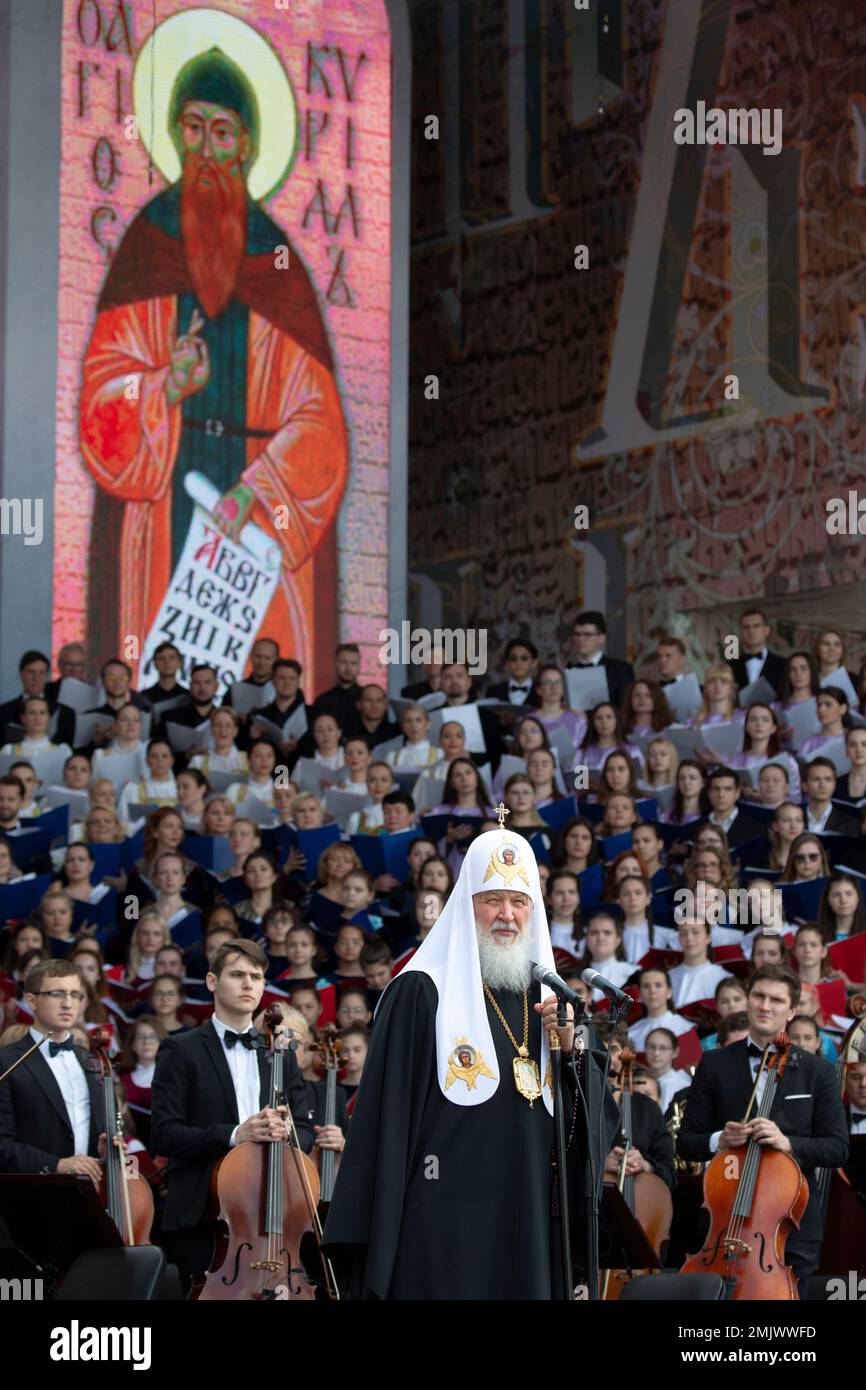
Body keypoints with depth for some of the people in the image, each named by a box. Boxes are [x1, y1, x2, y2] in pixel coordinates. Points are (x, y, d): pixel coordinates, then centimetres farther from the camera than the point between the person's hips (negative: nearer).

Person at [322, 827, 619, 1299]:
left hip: (530, 1221, 5)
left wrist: (571, 1046, -6)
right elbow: (388, 1114, -7)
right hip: (446, 1221, -5)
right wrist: (378, 1237, -12)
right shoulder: (422, 992, -3)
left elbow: (599, 1115, 11)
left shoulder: (546, 998, 13)